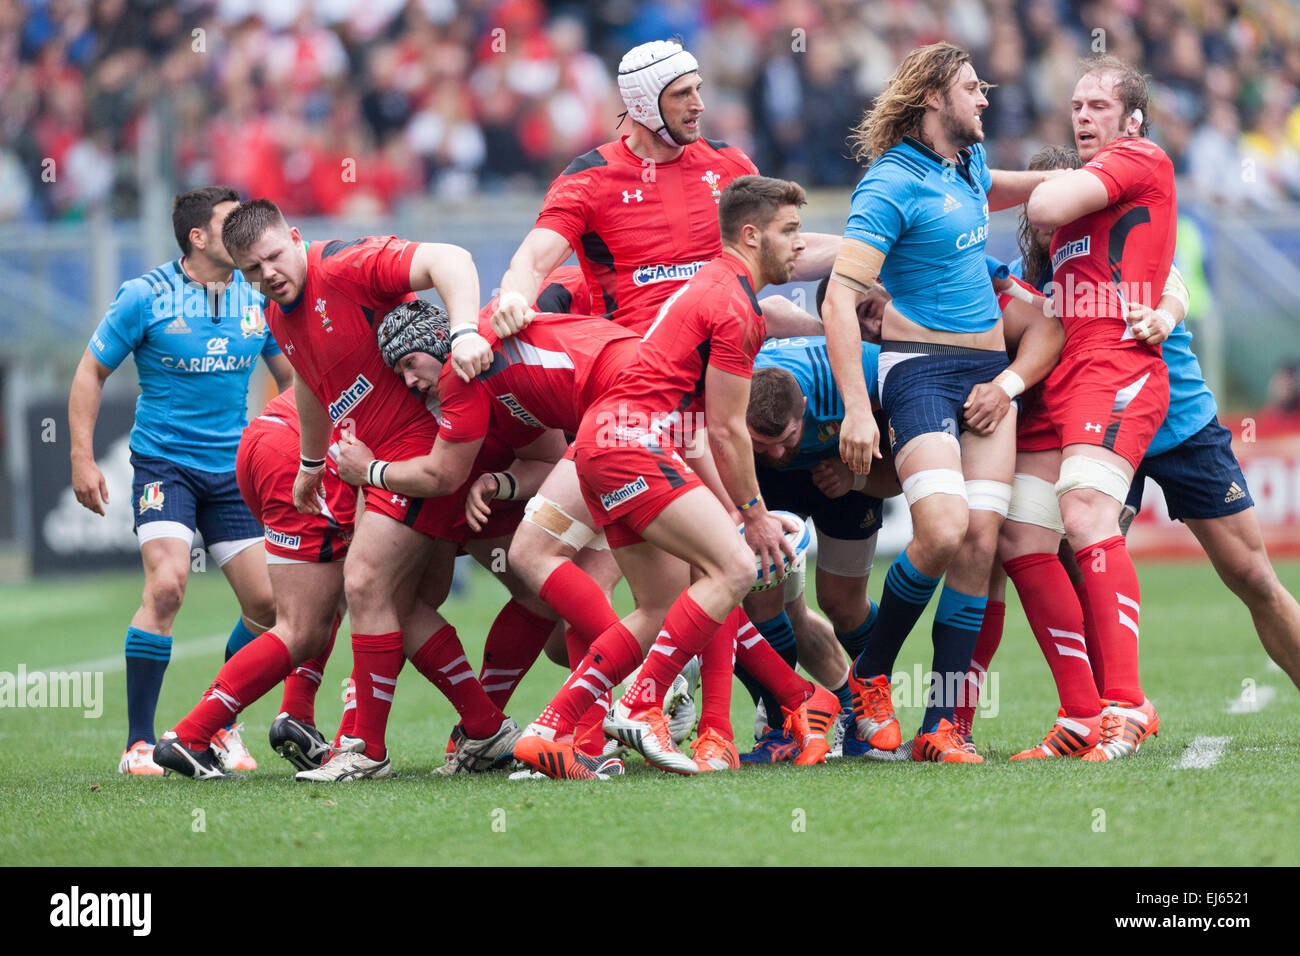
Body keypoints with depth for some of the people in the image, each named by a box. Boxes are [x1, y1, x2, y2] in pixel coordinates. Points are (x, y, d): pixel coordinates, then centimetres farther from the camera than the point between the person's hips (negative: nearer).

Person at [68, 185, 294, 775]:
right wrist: (82, 457, -7)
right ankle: (138, 744, -15)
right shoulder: (146, 296, -8)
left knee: (267, 603, -2)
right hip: (164, 462, -5)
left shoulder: (258, 298, 4)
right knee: (167, 587, -23)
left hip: (233, 468, 5)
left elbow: (289, 378, 18)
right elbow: (91, 373, 0)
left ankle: (220, 726, 19)